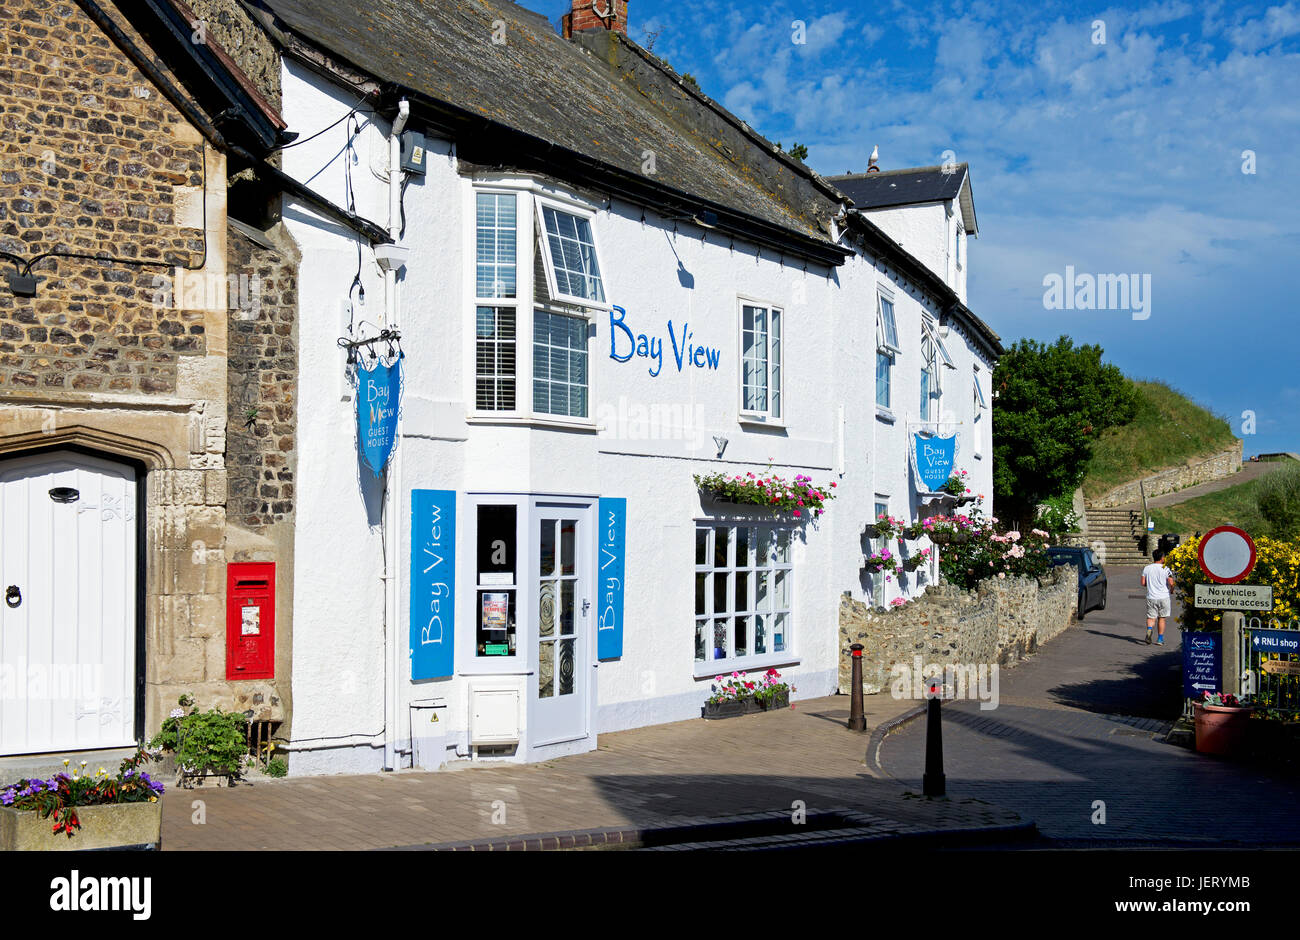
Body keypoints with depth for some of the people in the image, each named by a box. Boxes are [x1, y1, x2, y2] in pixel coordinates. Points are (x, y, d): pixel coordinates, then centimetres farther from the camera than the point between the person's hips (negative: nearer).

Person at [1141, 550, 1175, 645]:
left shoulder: (1147, 568, 2)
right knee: (1161, 618, 11)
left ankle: (1149, 629, -26)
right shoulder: (1165, 569, -7)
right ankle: (1160, 639, 14)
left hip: (1151, 597, 2)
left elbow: (1143, 583, 2)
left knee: (1151, 617, 5)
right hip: (1163, 597, -2)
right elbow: (1171, 583, -14)